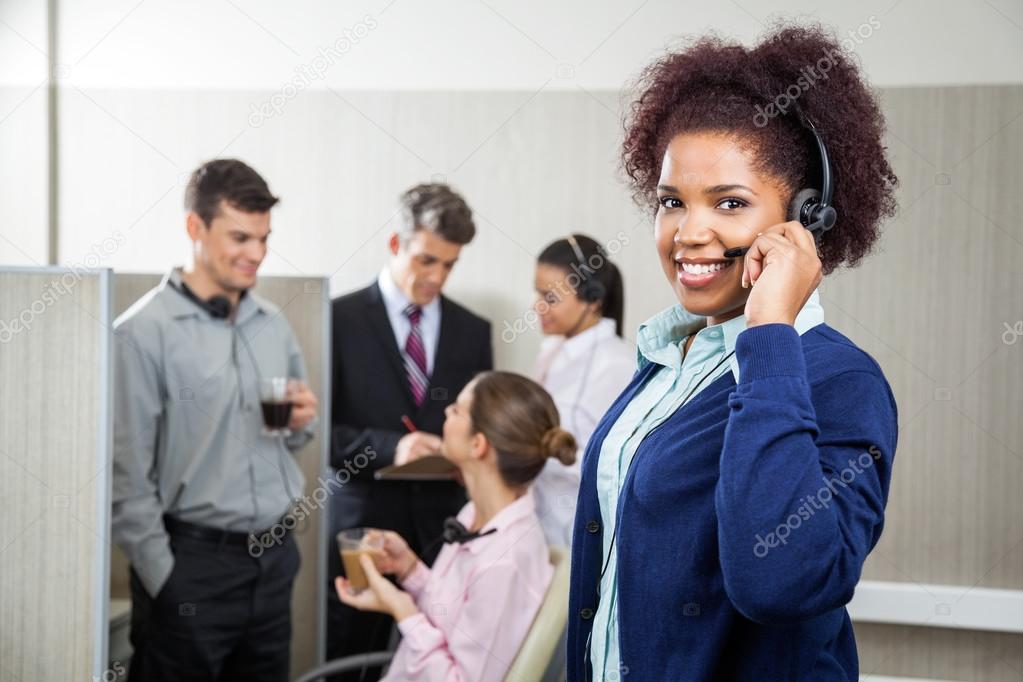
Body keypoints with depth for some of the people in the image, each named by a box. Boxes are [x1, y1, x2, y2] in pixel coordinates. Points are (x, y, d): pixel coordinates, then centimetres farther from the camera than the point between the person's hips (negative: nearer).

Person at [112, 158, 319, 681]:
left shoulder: (273, 323, 9)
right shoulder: (144, 332, -10)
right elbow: (126, 474, -10)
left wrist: (302, 422, -2)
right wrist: (163, 578, -11)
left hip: (274, 558, 6)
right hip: (192, 562, -6)